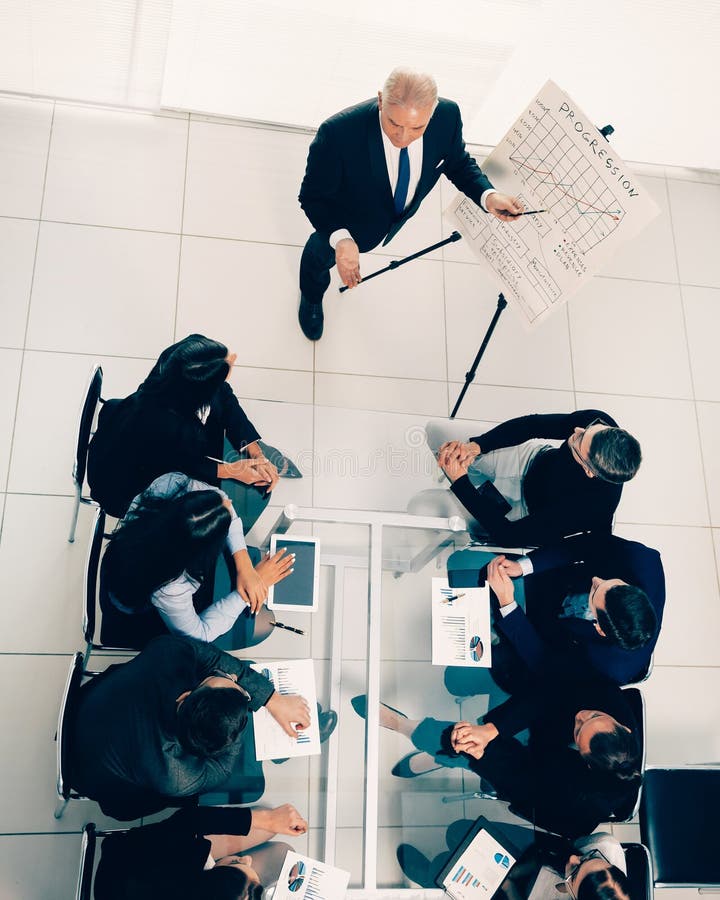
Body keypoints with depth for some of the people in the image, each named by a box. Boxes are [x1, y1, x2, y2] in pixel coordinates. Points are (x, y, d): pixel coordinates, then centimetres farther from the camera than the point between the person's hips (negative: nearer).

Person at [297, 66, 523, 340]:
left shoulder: (447, 115, -33)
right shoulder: (338, 133, -45)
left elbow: (458, 162, -11)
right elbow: (313, 196, -32)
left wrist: (487, 196, -31)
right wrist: (340, 239, -51)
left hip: (398, 215, 4)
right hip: (347, 224, -3)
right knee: (322, 255, 31)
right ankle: (311, 297, 67)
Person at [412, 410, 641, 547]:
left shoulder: (590, 506, -42)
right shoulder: (599, 422, -31)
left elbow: (507, 535, -33)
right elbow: (534, 423, -16)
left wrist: (460, 481, -32)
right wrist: (476, 445, -29)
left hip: (526, 510, -5)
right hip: (534, 460, 5)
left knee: (422, 508, -16)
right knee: (436, 431, 6)